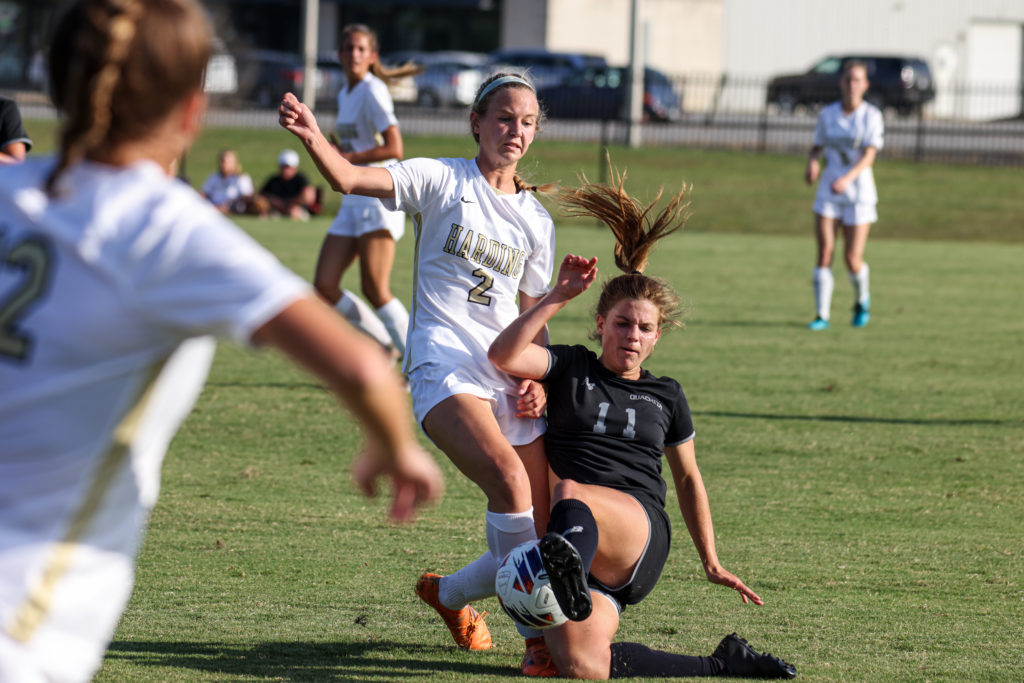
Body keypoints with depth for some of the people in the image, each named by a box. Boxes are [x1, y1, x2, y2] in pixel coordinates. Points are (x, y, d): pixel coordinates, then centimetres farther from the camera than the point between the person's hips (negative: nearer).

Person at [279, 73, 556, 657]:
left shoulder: (537, 221, 17)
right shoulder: (441, 180, 3)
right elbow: (349, 179, -12)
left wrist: (537, 380, 5)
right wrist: (313, 138, -32)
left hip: (508, 373, 5)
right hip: (444, 367, -5)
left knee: (551, 534, -1)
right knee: (508, 475, -32)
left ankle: (450, 594, 26)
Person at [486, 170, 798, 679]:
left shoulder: (665, 396, 21)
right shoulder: (570, 369, 16)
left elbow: (688, 479, 30)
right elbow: (503, 355, -3)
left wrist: (711, 563, 27)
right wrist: (559, 296, -4)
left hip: (640, 529, 0)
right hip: (584, 545, 0)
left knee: (570, 494, -37)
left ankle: (565, 562, -74)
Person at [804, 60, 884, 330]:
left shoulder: (872, 115, -6)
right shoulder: (828, 114, 3)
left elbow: (869, 155, -16)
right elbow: (816, 146, 11)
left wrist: (847, 178, -33)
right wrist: (812, 163, -13)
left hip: (859, 192, -2)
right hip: (828, 193, 2)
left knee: (853, 259, -3)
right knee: (824, 253, -10)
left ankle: (862, 300, 28)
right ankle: (822, 315, -5)